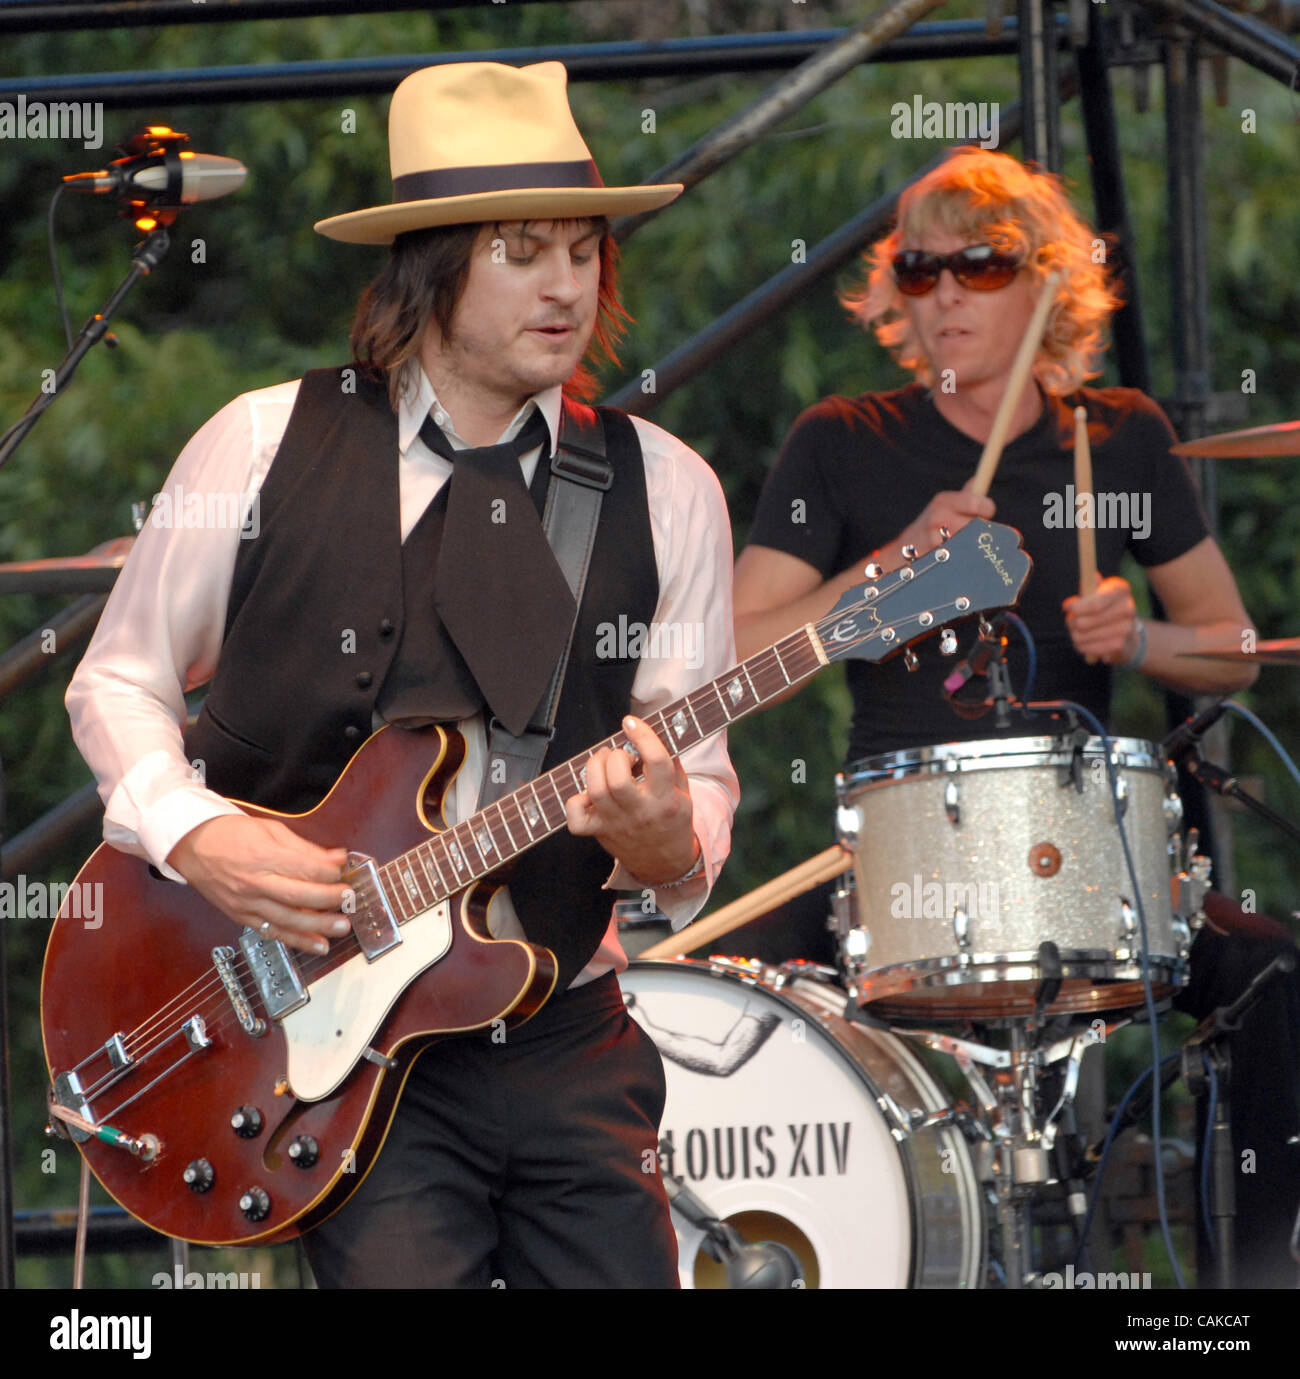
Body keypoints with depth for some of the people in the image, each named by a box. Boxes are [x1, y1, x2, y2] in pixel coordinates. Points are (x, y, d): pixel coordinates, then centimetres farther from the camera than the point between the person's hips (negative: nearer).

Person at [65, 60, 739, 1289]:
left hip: (565, 1044, 3)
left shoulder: (662, 492, 5)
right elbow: (118, 680, 8)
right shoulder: (265, 449, 0)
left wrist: (663, 844, -18)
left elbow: (697, 774, 6)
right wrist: (191, 833, -10)